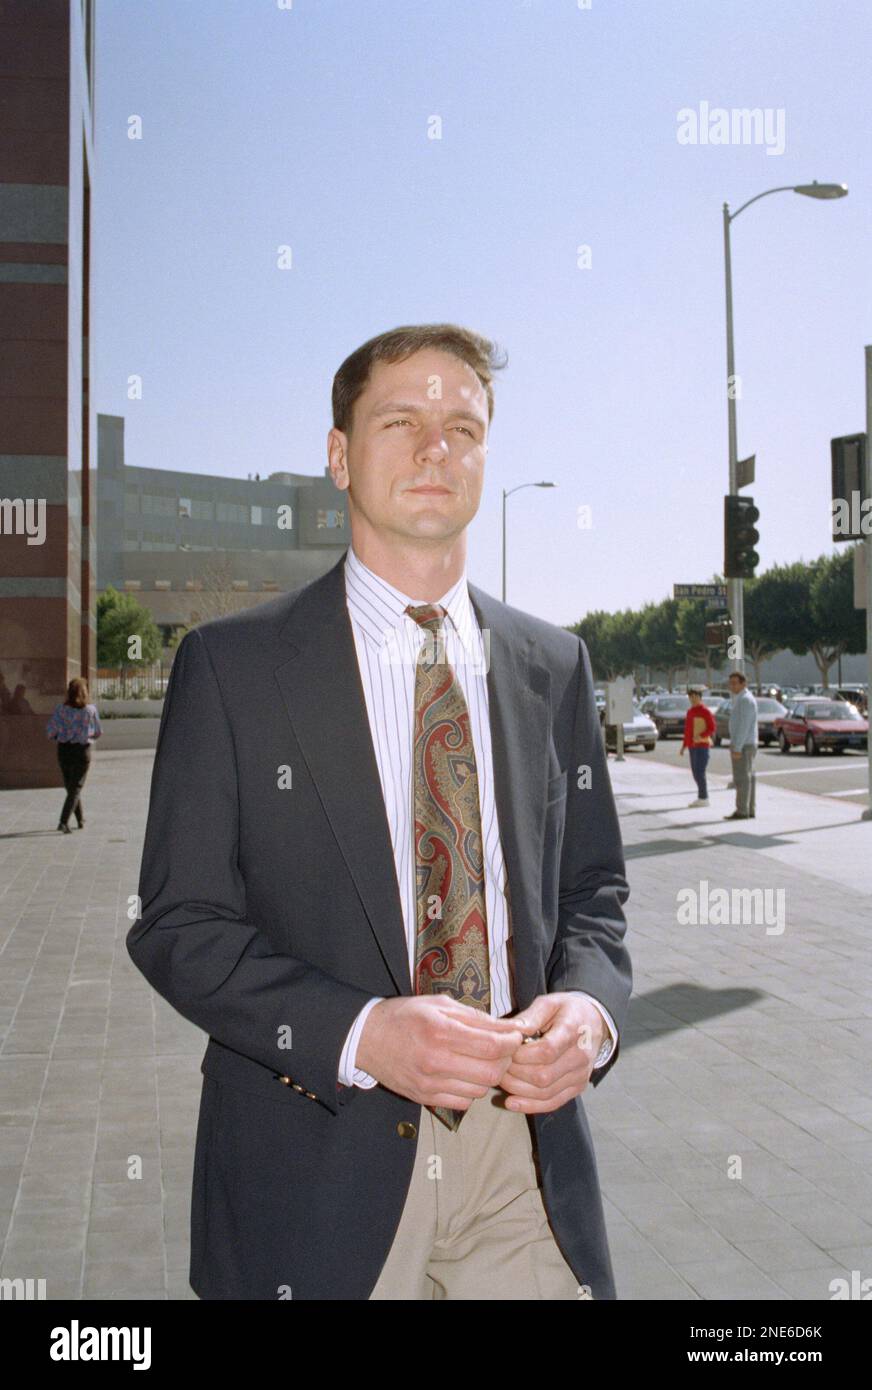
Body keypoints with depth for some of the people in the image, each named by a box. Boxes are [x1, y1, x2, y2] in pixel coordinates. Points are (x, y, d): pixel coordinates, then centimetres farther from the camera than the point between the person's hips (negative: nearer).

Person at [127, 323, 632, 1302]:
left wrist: (590, 1005, -10)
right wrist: (360, 1034, -21)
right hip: (317, 1169, -2)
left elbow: (592, 887, 11)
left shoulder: (554, 666, 6)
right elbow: (179, 924, -7)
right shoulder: (231, 664, -5)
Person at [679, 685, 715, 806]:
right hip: (693, 746, 8)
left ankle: (703, 798, -6)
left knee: (699, 772, -11)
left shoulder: (705, 711, -8)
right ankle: (702, 797, 16)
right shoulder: (690, 711, 16)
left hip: (702, 745, -8)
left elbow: (712, 728, -11)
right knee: (695, 773, 9)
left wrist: (701, 736, -27)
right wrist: (684, 746, 21)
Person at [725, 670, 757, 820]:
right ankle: (750, 811, 11)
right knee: (748, 778, 9)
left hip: (742, 745, -10)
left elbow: (744, 726, -22)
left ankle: (742, 812, -7)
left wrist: (737, 748, -24)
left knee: (742, 778, -8)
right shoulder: (743, 699, 16)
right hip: (747, 745, 10)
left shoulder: (745, 699, -17)